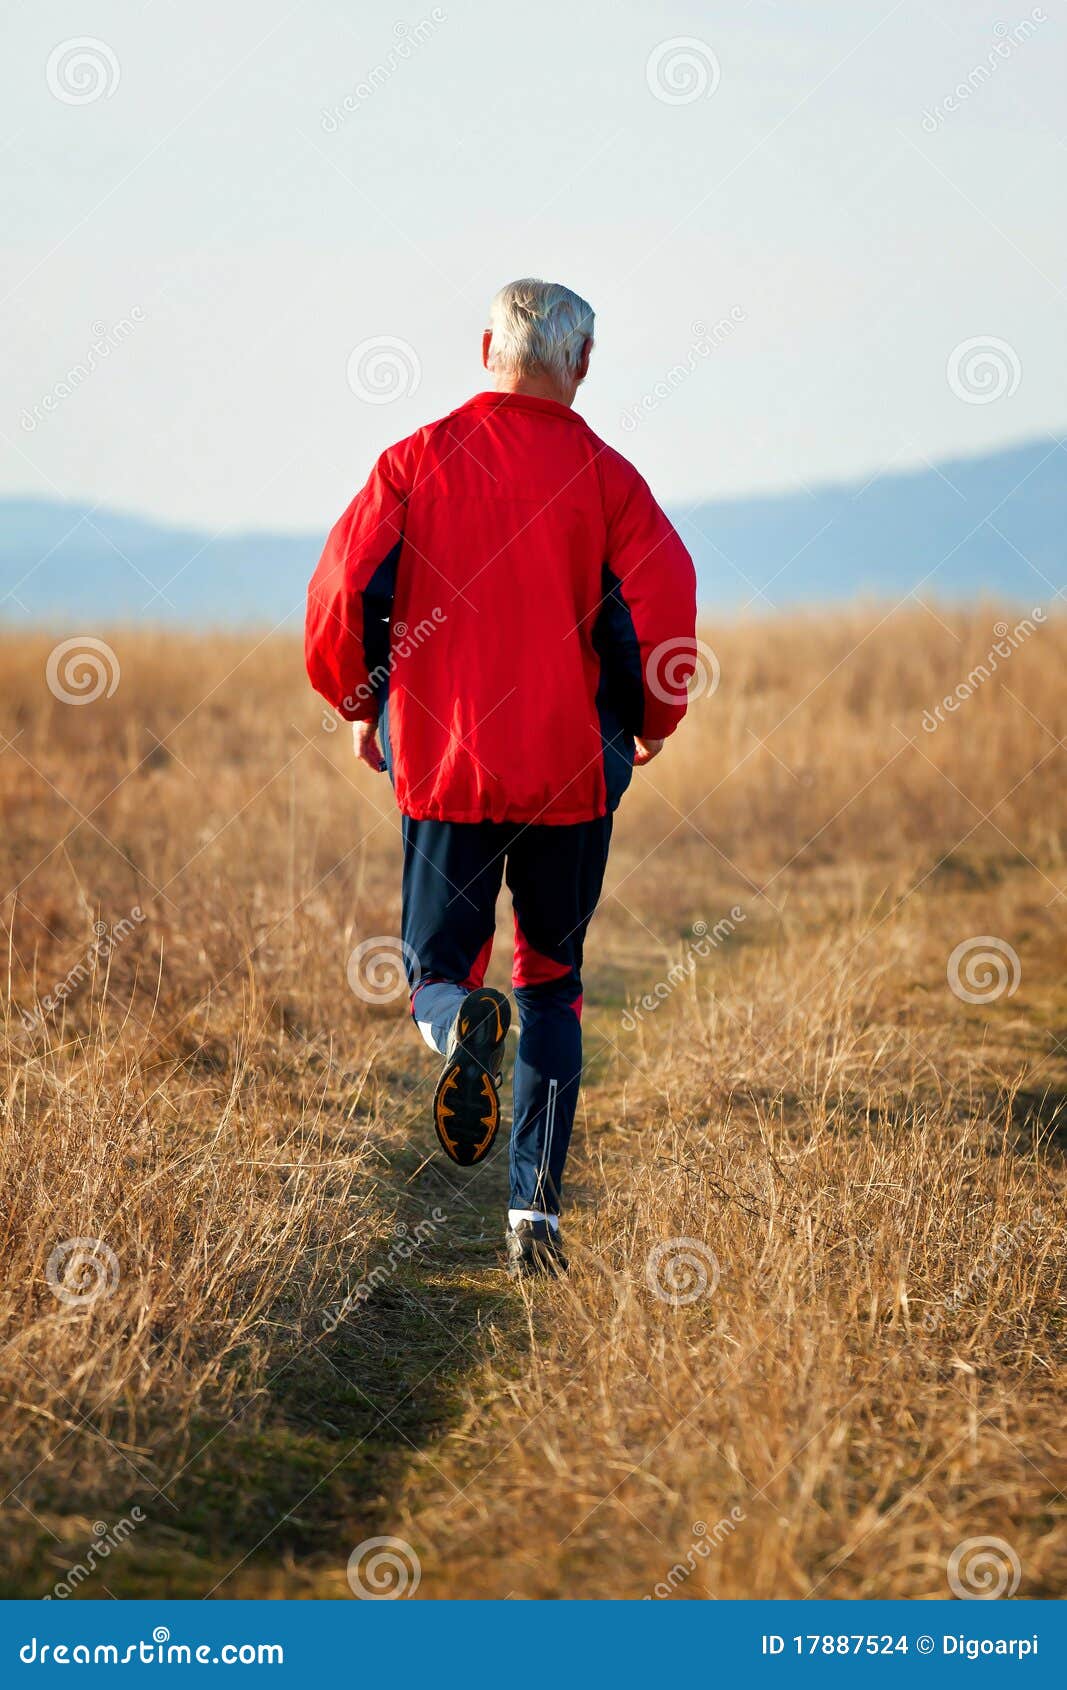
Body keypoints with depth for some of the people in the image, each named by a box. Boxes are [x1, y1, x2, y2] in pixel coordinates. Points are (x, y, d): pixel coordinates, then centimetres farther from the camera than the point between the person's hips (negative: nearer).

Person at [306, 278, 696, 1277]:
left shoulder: (419, 460, 2)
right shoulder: (602, 475, -1)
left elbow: (340, 592, -3)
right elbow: (664, 596, -12)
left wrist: (360, 706, 14)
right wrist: (651, 721, 6)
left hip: (441, 761, 0)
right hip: (571, 774, 0)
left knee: (437, 963, 14)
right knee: (552, 985, 14)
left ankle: (457, 1022, -24)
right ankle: (537, 1210, 6)